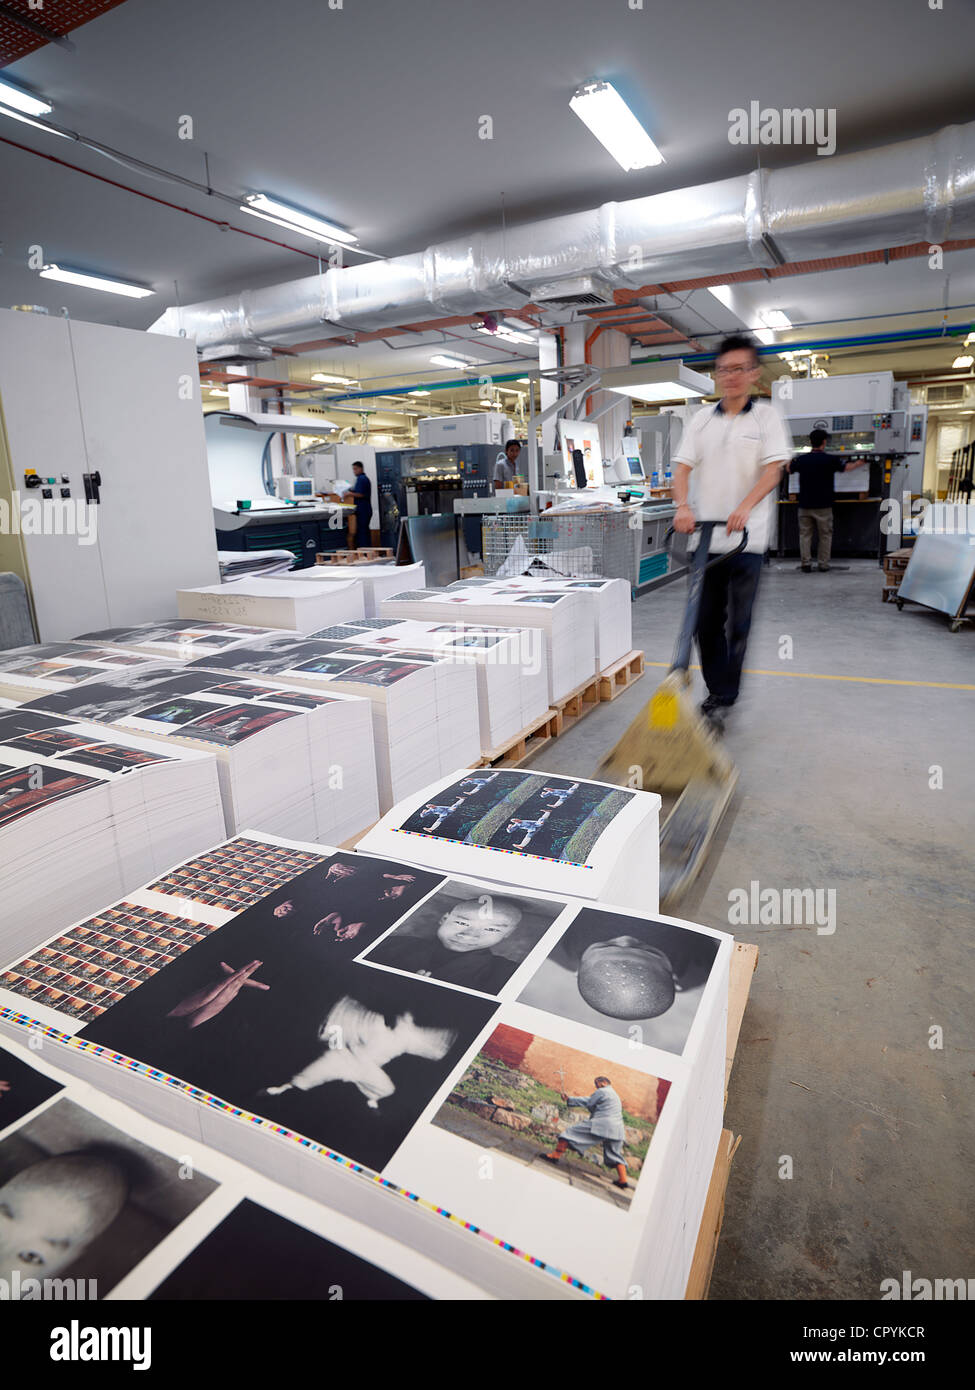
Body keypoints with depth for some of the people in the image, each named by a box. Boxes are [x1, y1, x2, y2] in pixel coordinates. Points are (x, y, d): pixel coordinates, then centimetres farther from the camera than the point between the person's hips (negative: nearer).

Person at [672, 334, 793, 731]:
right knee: (706, 621, 6)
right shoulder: (701, 419, 12)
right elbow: (683, 467, 3)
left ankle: (722, 701, 3)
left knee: (738, 623, -3)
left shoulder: (767, 417, 5)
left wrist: (745, 507, -24)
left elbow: (772, 470, -6)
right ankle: (717, 693, 21)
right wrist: (683, 507, -17)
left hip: (747, 537, -3)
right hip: (705, 537, 3)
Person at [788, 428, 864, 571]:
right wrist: (858, 463, 34)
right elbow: (845, 468, 12)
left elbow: (789, 469, 19)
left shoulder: (801, 459, -2)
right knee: (825, 535, 10)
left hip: (805, 505, 2)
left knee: (805, 534, 8)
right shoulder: (830, 459, -7)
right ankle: (823, 564, 13)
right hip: (823, 506, -1)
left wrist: (793, 458, 42)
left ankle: (805, 564, 3)